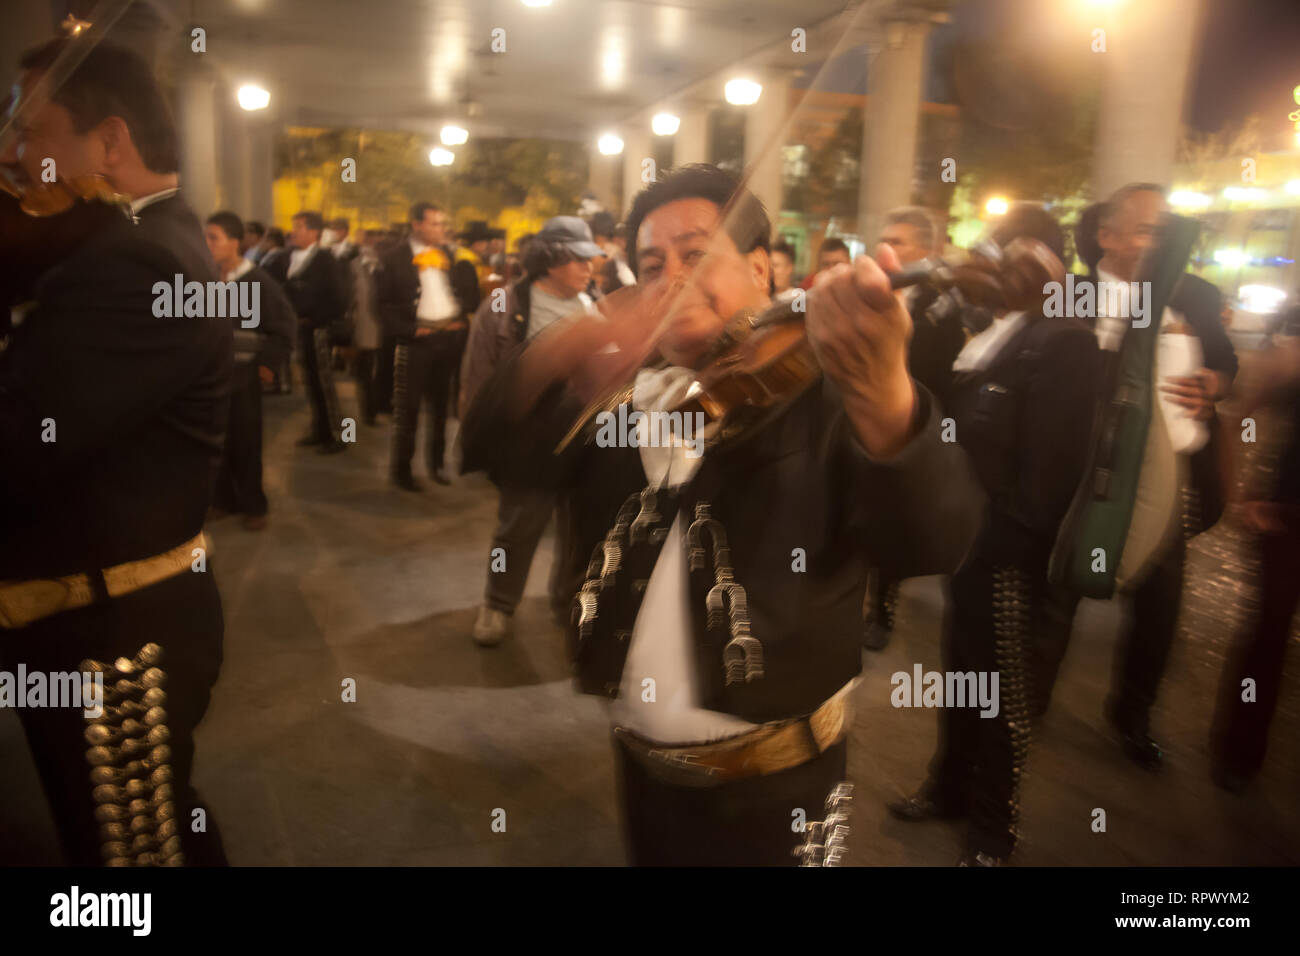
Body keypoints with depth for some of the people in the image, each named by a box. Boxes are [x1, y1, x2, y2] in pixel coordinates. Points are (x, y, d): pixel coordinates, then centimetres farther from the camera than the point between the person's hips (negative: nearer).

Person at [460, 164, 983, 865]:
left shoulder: (817, 390, -13)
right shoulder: (619, 391, 3)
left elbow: (932, 540, -28)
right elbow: (495, 448, -10)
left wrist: (884, 397, -49)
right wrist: (555, 357, -30)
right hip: (639, 757, 5)